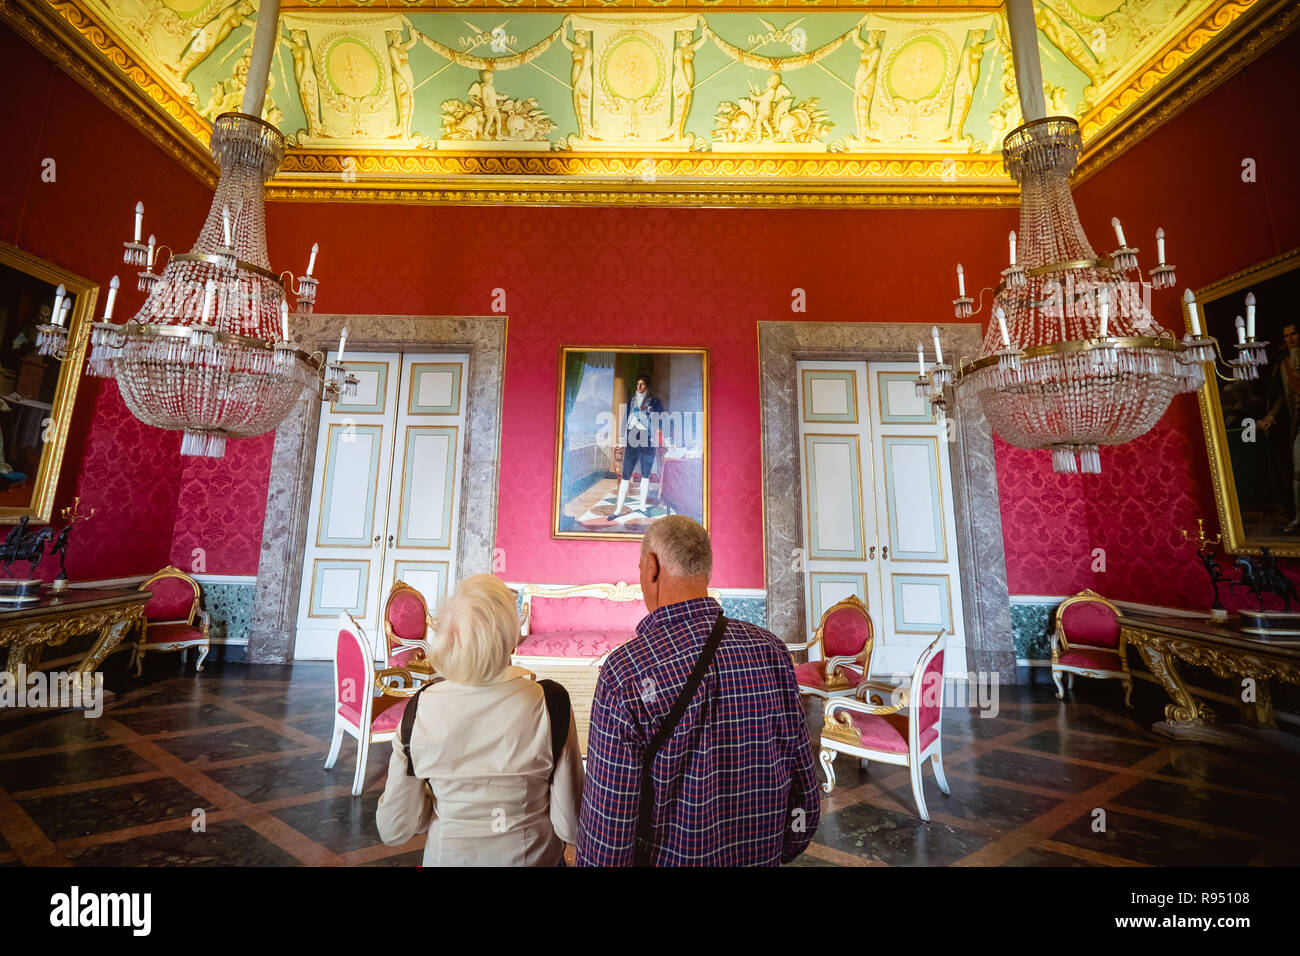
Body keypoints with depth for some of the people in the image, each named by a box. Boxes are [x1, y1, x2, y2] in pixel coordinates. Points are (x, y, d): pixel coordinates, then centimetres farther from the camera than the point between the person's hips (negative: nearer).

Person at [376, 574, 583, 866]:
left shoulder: (419, 711, -21)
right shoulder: (549, 705, -27)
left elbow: (395, 831, -9)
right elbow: (571, 827, -18)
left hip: (448, 856, 2)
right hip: (530, 856, -1)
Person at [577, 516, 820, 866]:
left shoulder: (625, 670, -26)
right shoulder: (772, 650, -13)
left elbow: (607, 830, -21)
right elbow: (804, 790, -3)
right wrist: (780, 851, 13)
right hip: (762, 856, 3)